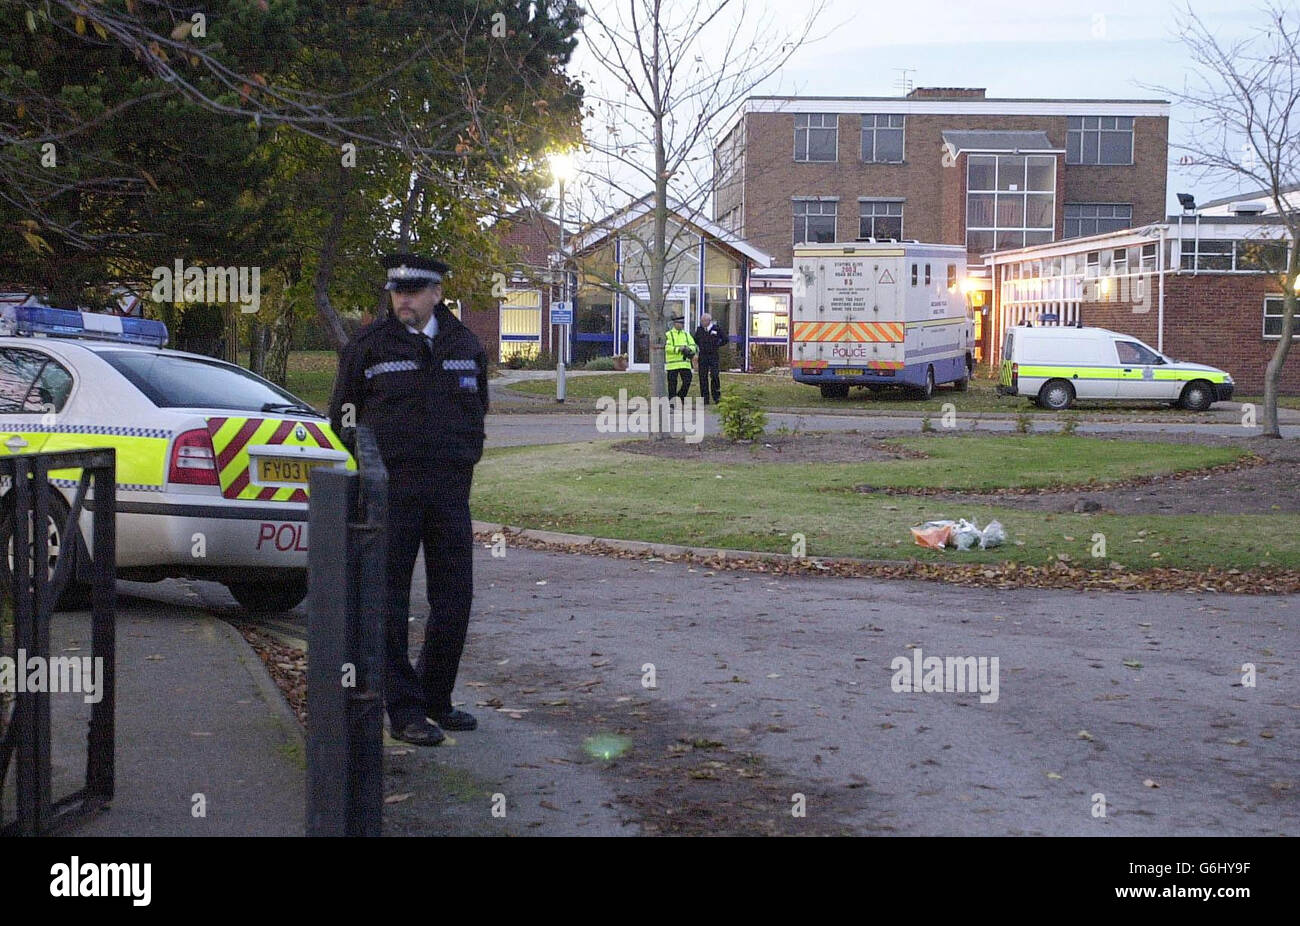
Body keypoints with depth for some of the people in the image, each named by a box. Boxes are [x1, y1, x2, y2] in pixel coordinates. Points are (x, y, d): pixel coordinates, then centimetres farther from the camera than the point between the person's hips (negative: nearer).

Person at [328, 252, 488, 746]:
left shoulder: (466, 346, 10)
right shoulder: (369, 345, 0)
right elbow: (343, 415, 9)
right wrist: (375, 457, 6)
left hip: (450, 489, 4)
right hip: (390, 491, -3)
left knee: (454, 598, 6)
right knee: (388, 600, -2)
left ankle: (436, 699, 21)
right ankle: (404, 710, 5)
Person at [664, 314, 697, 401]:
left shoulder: (686, 335, 15)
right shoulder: (668, 335, 1)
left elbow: (693, 346, 7)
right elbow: (667, 348, -12)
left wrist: (689, 349, -15)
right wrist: (679, 349, -22)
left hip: (685, 363, 4)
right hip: (673, 364, -4)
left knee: (687, 381, -3)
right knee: (672, 384, 1)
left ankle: (680, 396, 17)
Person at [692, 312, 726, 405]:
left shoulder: (716, 329, -2)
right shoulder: (699, 330, 6)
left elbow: (725, 339, 9)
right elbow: (695, 340, 25)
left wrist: (717, 345, 3)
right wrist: (701, 346, 13)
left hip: (713, 356, -3)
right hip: (703, 356, 3)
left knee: (714, 376, -12)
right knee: (703, 377, 1)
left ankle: (716, 397, 2)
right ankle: (705, 399, 6)